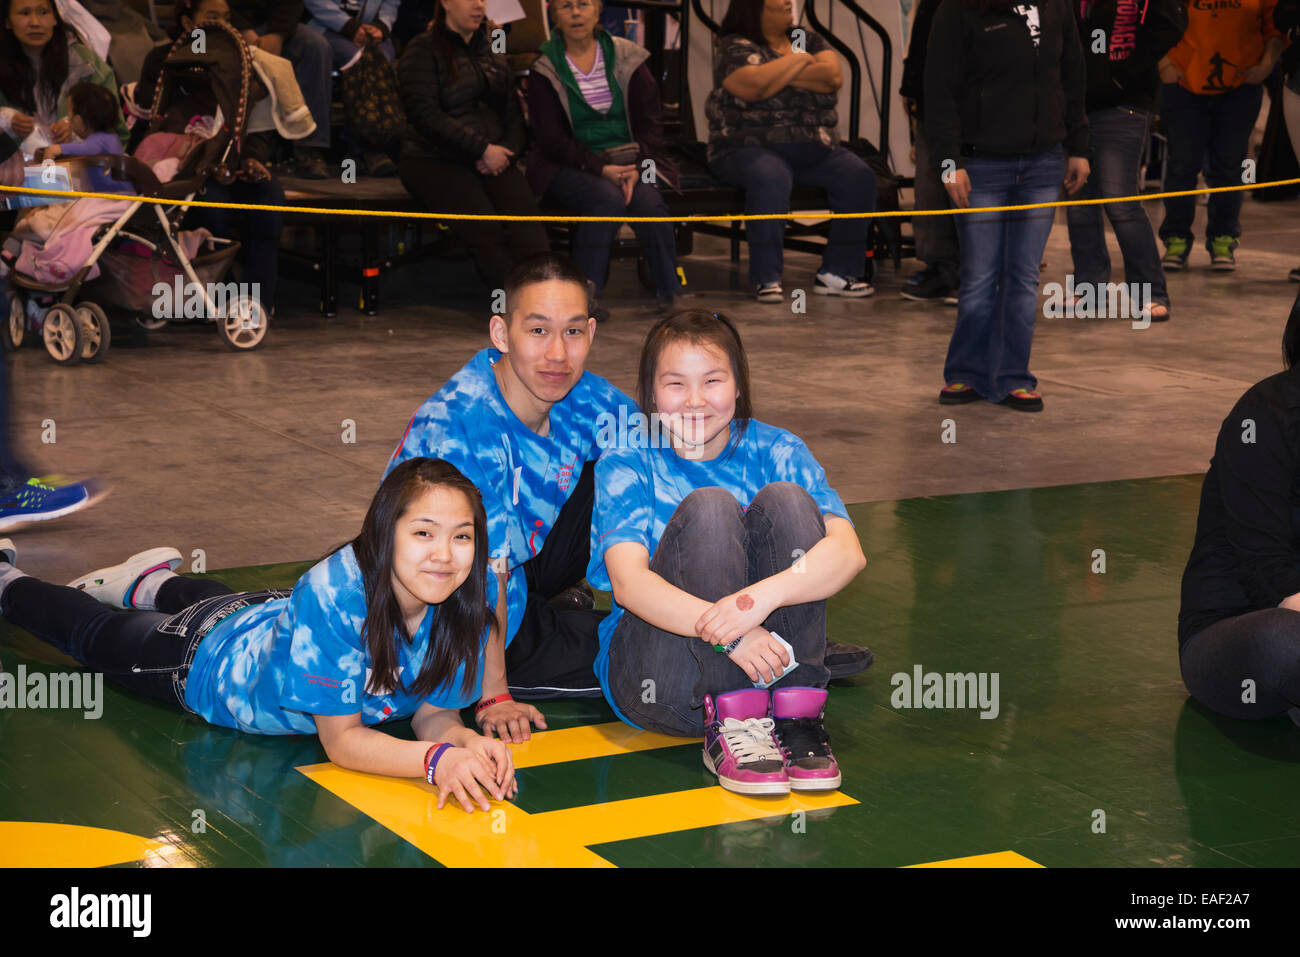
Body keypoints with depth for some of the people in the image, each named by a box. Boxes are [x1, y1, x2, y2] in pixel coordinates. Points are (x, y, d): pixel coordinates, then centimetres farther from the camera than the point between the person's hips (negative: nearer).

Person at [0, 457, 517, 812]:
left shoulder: (465, 608, -32)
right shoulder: (333, 593, -46)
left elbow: (432, 711, -21)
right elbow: (340, 739, -40)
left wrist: (465, 741, -43)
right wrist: (436, 759, -55)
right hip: (210, 660, -3)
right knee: (96, 632, 27)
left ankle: (150, 582, 68)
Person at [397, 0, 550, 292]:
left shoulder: (491, 52, 21)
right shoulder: (423, 51, 2)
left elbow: (513, 112, 20)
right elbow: (425, 115, -10)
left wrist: (506, 150, -2)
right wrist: (482, 150, -14)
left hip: (492, 159, 4)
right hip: (432, 160, -4)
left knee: (523, 214, -26)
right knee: (483, 224, -31)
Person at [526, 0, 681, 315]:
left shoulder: (628, 59, 8)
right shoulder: (545, 70, 2)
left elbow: (650, 124, 4)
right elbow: (551, 138, -5)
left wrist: (636, 167, -15)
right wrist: (601, 168, -18)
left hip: (629, 159, 2)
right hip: (570, 167, -2)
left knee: (647, 200, -29)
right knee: (609, 198, -33)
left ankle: (670, 295, -19)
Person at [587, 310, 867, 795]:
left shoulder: (775, 452, 1)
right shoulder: (626, 465, -5)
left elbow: (848, 552, -15)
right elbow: (628, 584, -21)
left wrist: (762, 597, -36)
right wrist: (726, 630, -39)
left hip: (756, 659, 2)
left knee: (786, 501, -18)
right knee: (709, 507, -24)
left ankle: (797, 713, -22)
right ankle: (730, 724, -28)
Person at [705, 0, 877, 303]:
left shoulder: (807, 39, 16)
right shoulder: (735, 47, -1)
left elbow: (833, 76, -3)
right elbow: (753, 86, -22)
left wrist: (780, 74, -10)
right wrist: (798, 61, -6)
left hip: (815, 151, 6)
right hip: (749, 149, -5)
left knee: (859, 176, -16)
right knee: (771, 179, -37)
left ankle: (837, 272, -14)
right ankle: (767, 279, -31)